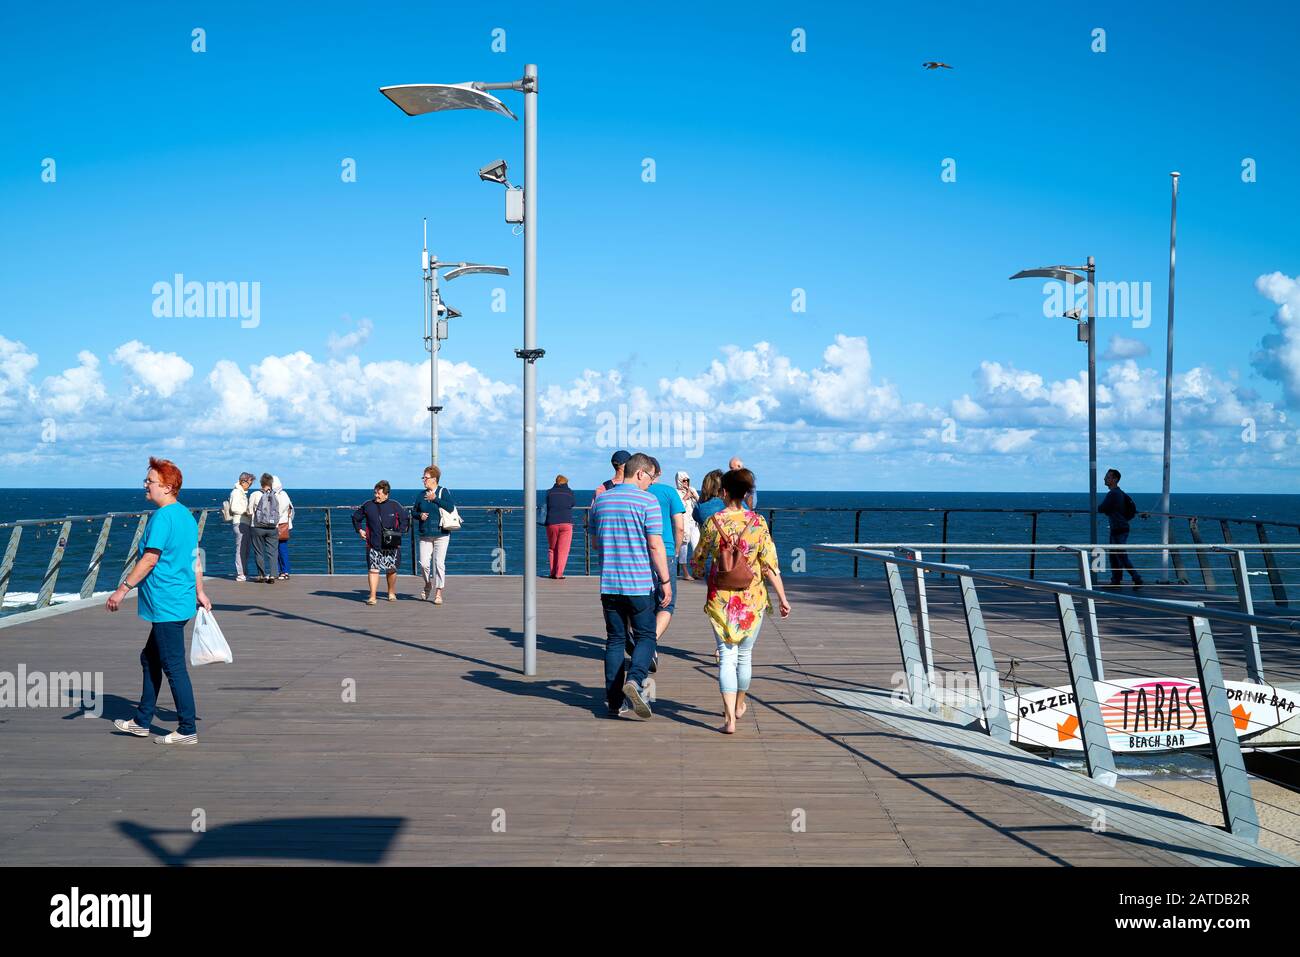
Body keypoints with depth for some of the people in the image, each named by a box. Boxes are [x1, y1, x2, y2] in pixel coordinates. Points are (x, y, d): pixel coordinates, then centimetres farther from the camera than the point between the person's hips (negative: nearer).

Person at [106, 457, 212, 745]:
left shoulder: (162, 517, -17)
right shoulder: (186, 515, 12)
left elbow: (149, 560, -20)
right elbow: (195, 557, 16)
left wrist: (123, 589, -15)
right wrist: (199, 592, 20)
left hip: (167, 605, -10)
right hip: (182, 601, 10)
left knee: (173, 666, -3)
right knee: (150, 659, 19)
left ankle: (188, 730, 3)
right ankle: (142, 722, 28)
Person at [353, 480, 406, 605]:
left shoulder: (394, 506, 1)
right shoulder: (368, 506, 3)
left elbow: (405, 519, 12)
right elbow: (356, 517, 18)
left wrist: (399, 532, 2)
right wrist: (359, 530, 9)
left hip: (391, 545, 0)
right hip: (373, 545, 0)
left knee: (391, 570, 9)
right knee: (373, 570, -8)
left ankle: (391, 593, 29)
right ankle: (372, 597, -7)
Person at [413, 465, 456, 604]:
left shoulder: (443, 492, -2)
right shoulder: (422, 495, 11)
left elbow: (451, 507, -16)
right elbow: (413, 511, 18)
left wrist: (435, 499, -16)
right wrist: (419, 515, -4)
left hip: (441, 535, -4)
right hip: (425, 535, 4)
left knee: (439, 563, -6)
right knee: (424, 563, -3)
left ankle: (438, 593, 1)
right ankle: (428, 584, 25)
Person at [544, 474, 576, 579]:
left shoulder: (550, 492, 7)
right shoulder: (570, 492, 6)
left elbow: (547, 507, 12)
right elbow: (572, 505, 15)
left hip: (551, 523, 1)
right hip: (566, 523, -1)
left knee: (552, 549, 14)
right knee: (563, 550, 2)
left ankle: (553, 572, 12)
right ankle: (559, 573, -3)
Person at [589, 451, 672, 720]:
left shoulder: (601, 500, 9)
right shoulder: (647, 501, -9)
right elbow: (655, 545, -13)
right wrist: (665, 581, -7)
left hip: (609, 584, 5)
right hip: (639, 583, -5)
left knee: (615, 639, 10)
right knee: (645, 636, 6)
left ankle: (615, 701, 9)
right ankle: (635, 680, -19)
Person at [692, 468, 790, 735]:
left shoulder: (712, 523, -7)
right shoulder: (758, 523, -6)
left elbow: (698, 560, 5)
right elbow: (770, 565, -7)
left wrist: (698, 574, 28)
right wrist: (782, 598, -1)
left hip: (720, 598, -1)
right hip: (752, 598, 1)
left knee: (727, 655, 2)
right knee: (745, 654, 18)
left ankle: (730, 718, -9)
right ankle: (739, 706, 38)